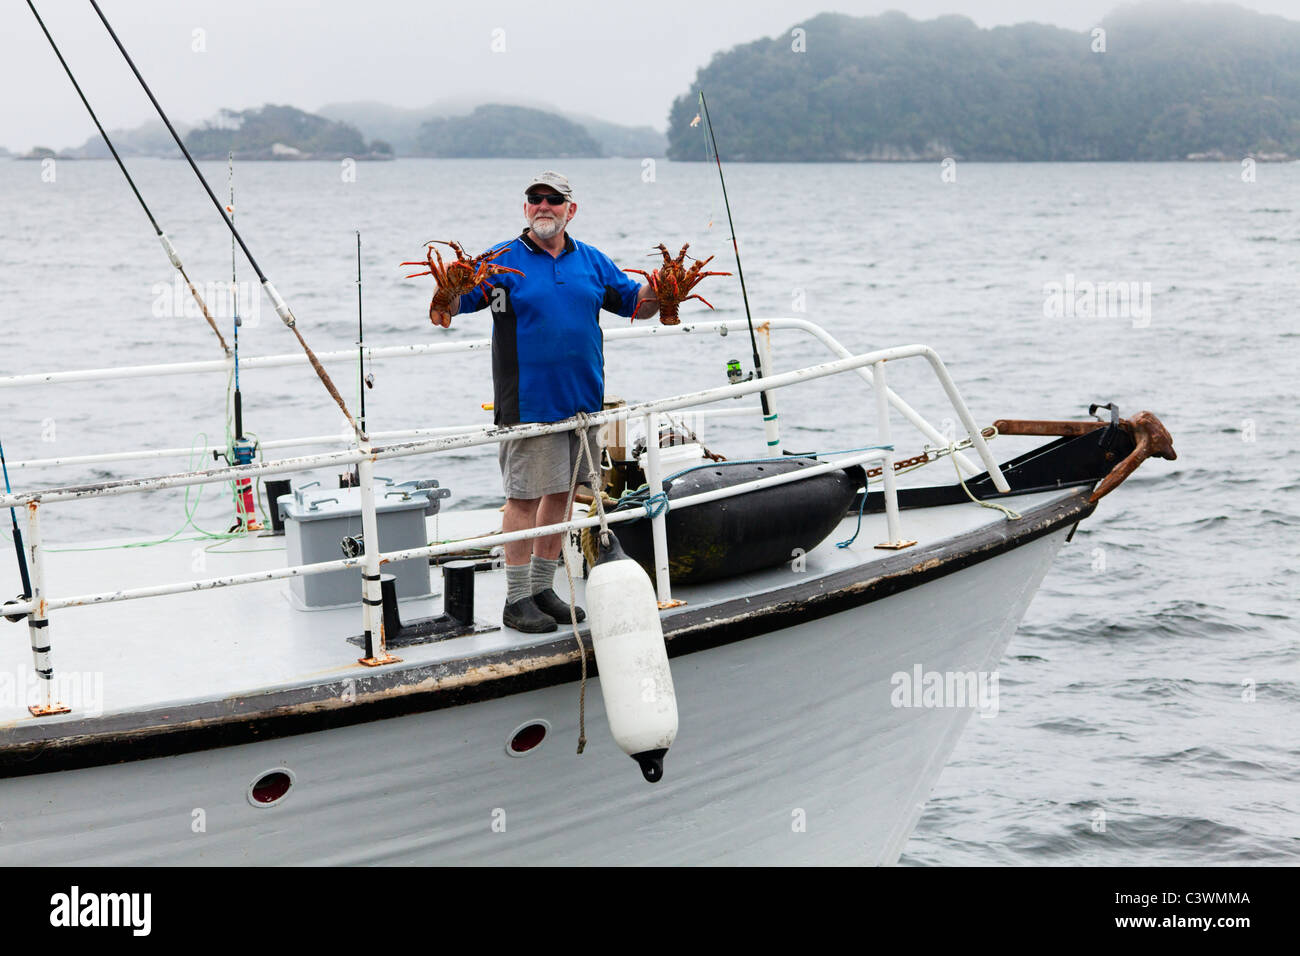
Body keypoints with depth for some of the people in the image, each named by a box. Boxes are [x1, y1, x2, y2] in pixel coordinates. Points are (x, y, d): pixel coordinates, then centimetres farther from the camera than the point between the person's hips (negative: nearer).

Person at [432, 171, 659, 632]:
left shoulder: (591, 261, 11)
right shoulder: (502, 261, -2)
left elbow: (638, 304, 16)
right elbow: (459, 298, -8)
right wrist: (446, 304, -31)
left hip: (582, 399, 5)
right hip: (528, 401, -5)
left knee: (560, 494, 11)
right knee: (525, 496, -3)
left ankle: (543, 588, 23)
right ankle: (517, 599, 5)